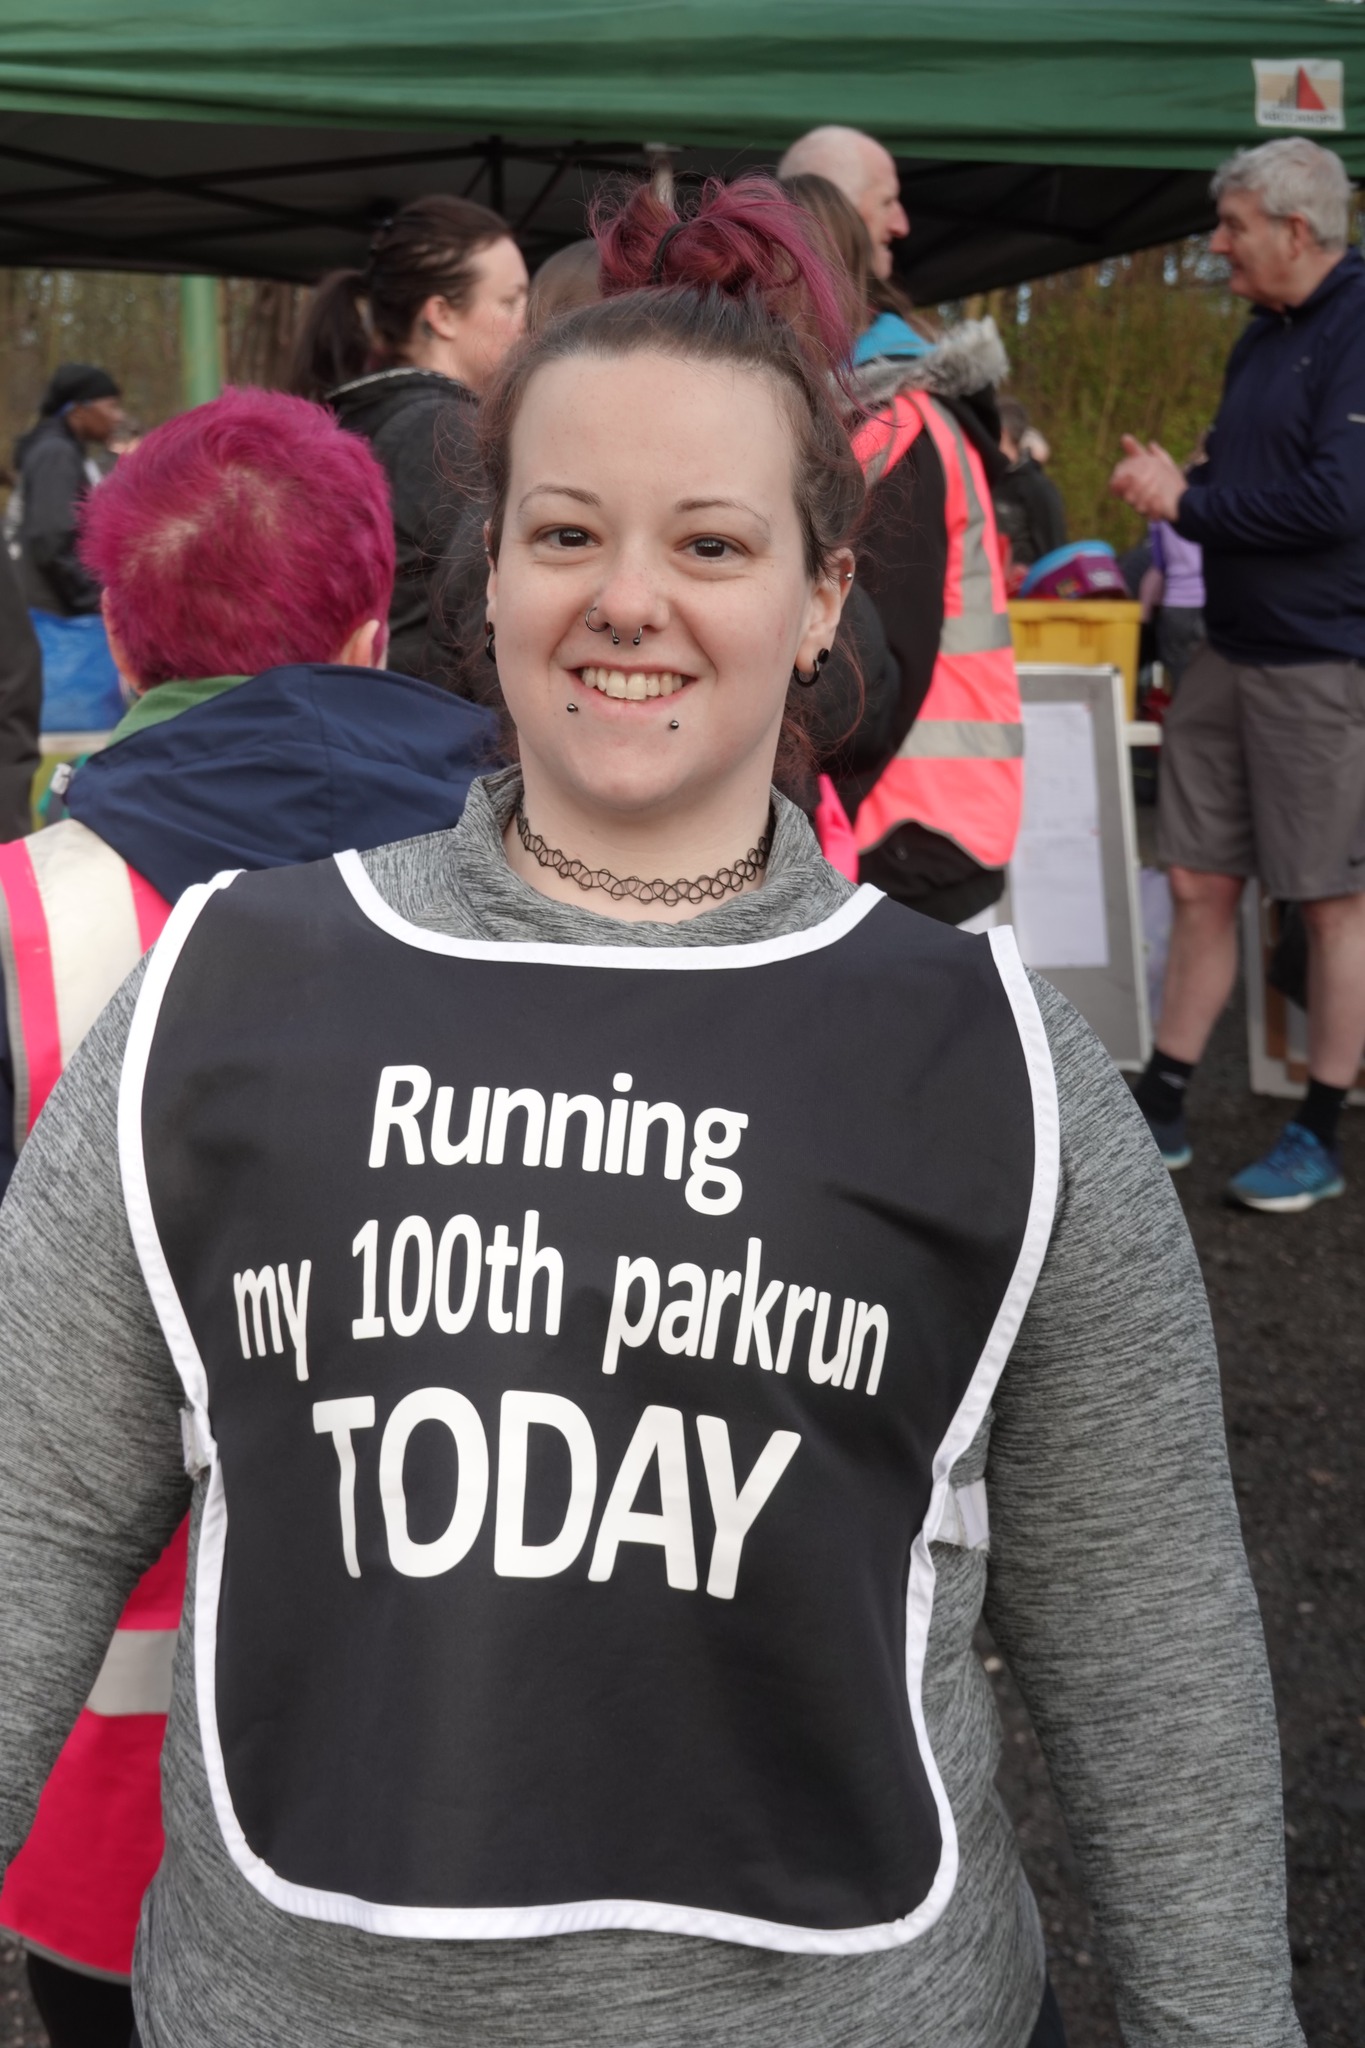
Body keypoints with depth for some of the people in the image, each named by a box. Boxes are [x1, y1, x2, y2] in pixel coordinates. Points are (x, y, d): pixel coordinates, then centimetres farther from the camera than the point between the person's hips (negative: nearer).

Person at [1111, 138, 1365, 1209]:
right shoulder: (1264, 336, 15)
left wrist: (1188, 503, -13)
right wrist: (1174, 483, 2)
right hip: (1232, 650, 9)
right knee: (1200, 886, 10)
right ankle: (1160, 1115, 20)